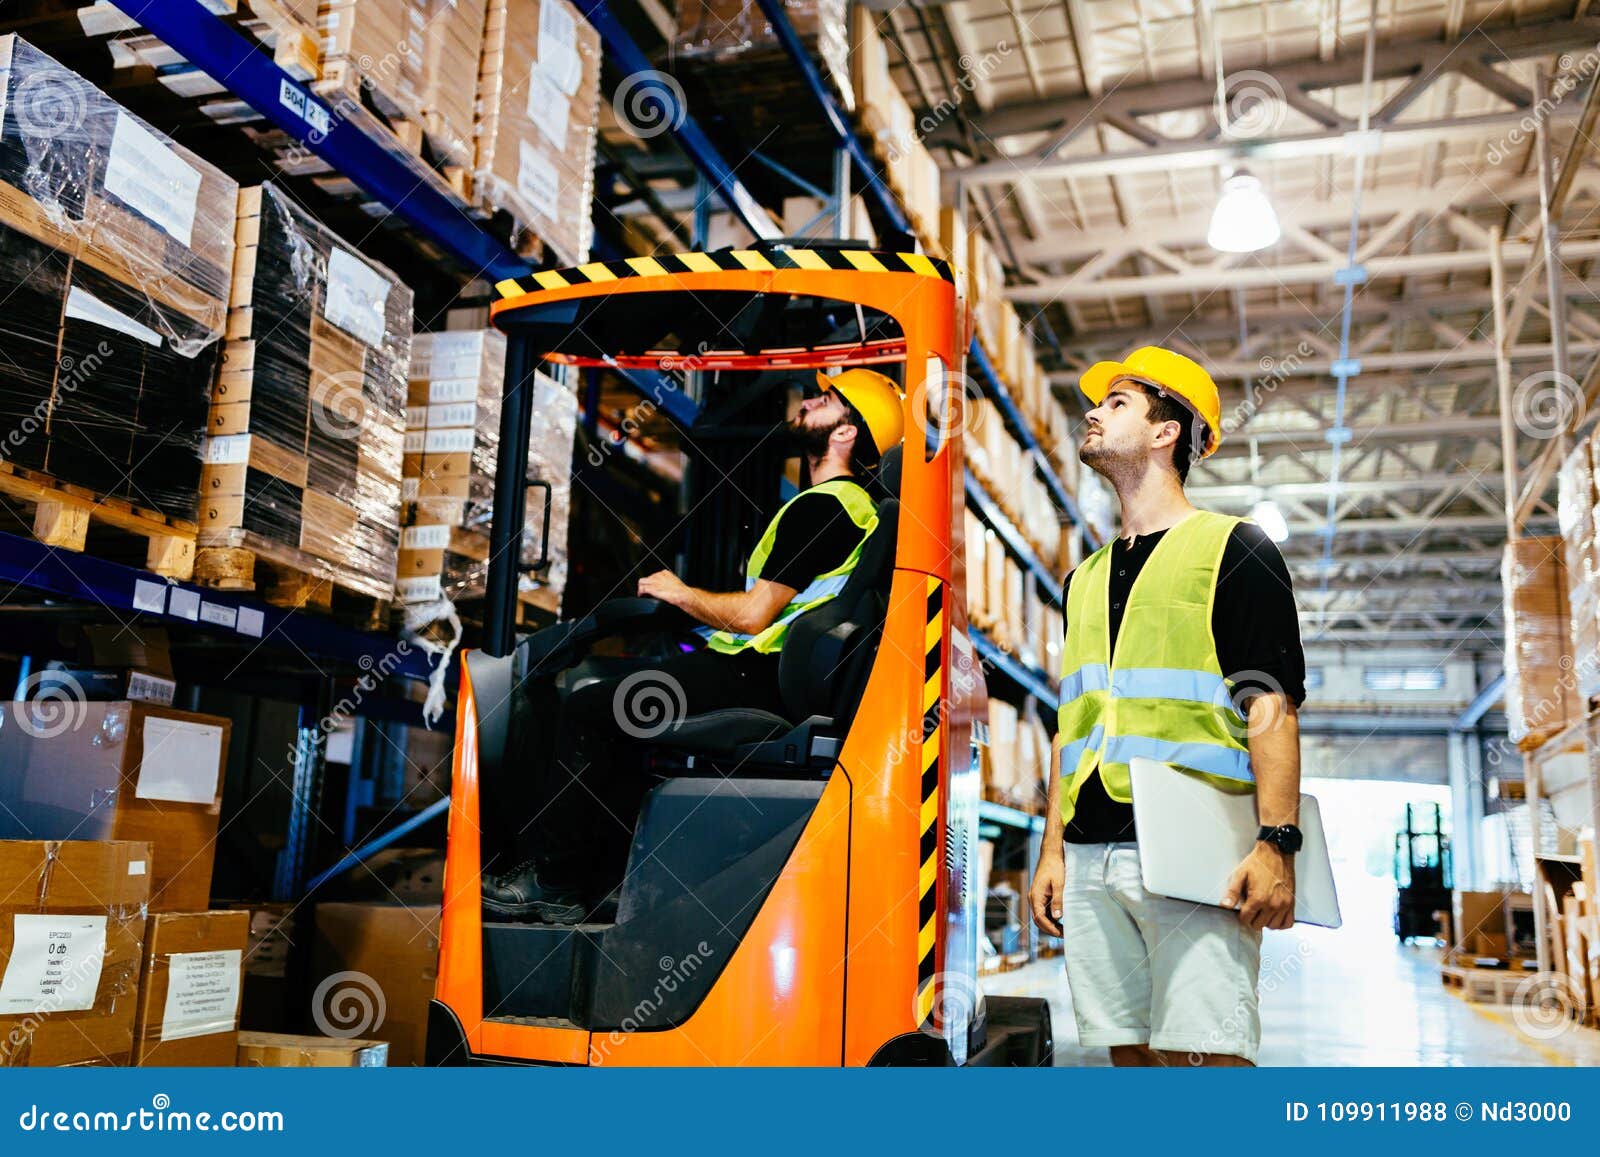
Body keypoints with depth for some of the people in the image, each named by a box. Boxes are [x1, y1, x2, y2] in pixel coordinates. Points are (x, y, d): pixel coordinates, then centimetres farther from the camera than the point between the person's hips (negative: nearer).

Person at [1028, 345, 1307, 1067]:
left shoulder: (1232, 548, 3)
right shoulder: (1085, 578, 22)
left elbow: (1272, 705, -5)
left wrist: (1277, 843, -16)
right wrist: (1053, 851, 15)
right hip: (1092, 855, 6)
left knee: (1206, 1052, -10)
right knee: (1130, 1050, 7)